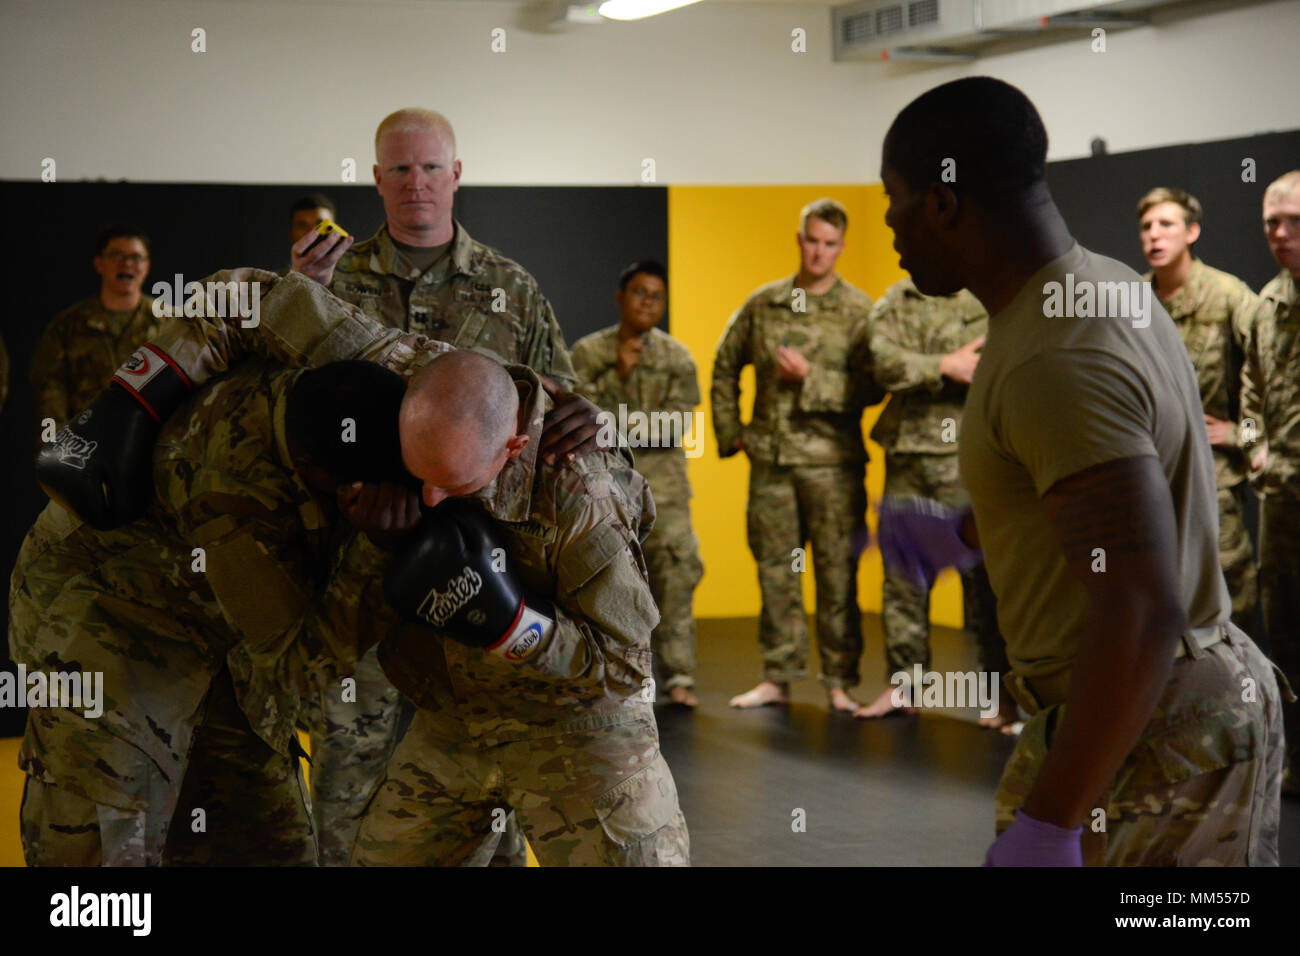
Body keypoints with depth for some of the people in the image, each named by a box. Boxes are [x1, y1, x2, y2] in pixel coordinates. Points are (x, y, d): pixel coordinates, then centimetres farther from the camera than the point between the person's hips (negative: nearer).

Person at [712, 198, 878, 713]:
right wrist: (730, 431, 13)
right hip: (770, 457, 3)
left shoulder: (857, 310, -1)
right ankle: (778, 677, 17)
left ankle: (840, 680, 7)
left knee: (837, 572, -1)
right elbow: (725, 366, 20)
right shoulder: (763, 304, 9)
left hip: (832, 460, -3)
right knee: (775, 570, 8)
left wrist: (811, 378, -16)